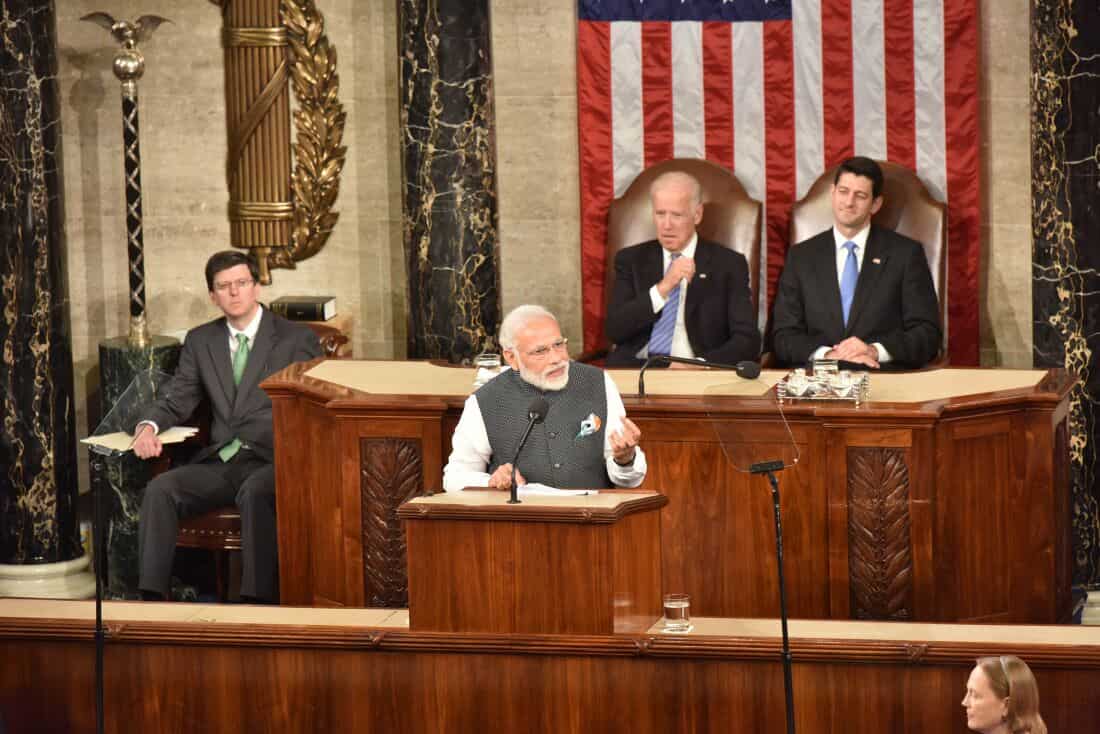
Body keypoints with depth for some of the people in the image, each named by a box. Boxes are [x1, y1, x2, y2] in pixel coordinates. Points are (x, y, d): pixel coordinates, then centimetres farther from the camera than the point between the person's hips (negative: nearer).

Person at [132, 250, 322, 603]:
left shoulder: (297, 339, 6)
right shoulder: (200, 340, 18)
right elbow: (176, 401, 15)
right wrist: (149, 426, -8)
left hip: (272, 461, -4)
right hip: (219, 463, 4)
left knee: (255, 492, -38)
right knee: (160, 489, -24)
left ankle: (259, 604, -41)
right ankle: (151, 599, -29)